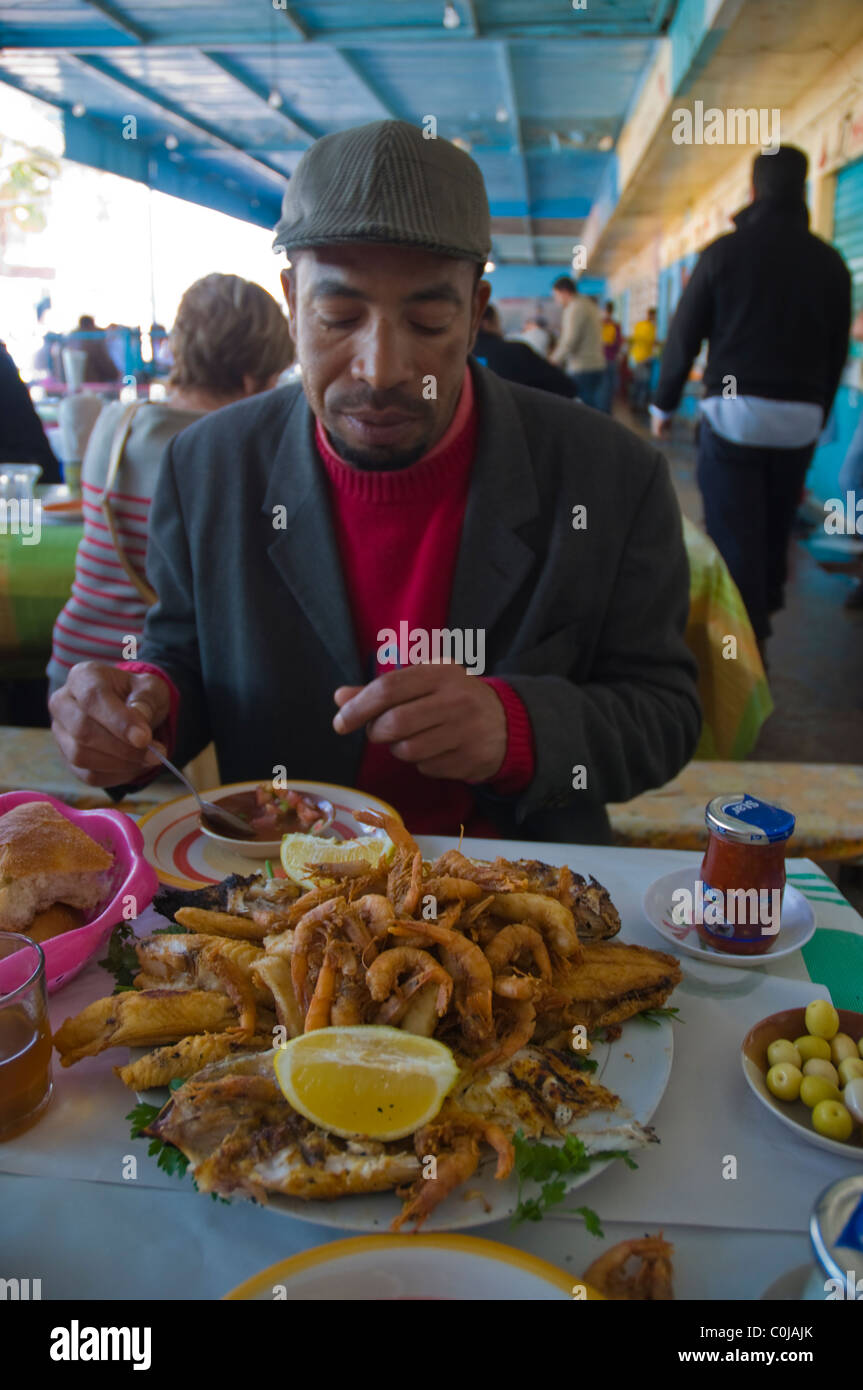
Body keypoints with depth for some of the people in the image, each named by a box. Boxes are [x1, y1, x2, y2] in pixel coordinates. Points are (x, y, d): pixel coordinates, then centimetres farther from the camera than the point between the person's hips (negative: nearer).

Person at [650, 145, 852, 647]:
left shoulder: (726, 251, -1)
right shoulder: (831, 262, 7)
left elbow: (685, 334, 1)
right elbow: (837, 354, 11)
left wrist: (664, 404, 12)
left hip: (734, 412, -3)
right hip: (800, 419, 3)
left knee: (735, 536, -2)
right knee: (775, 532, 16)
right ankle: (763, 617, 33)